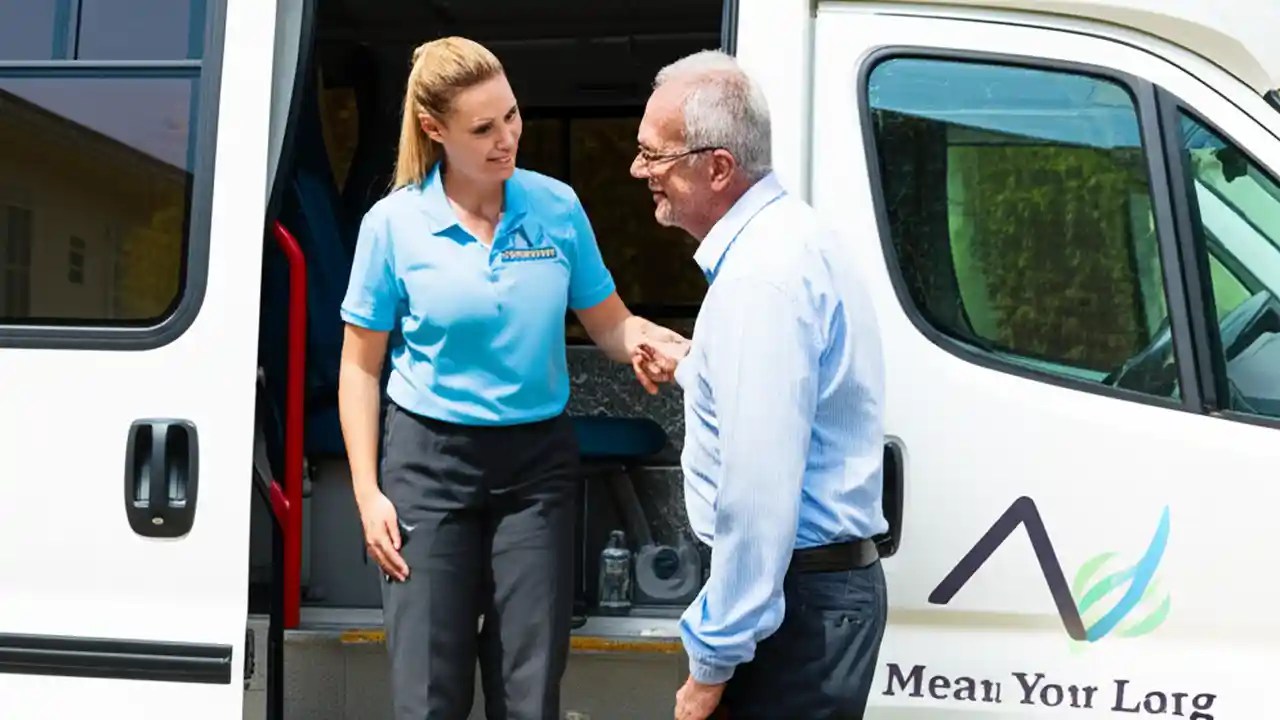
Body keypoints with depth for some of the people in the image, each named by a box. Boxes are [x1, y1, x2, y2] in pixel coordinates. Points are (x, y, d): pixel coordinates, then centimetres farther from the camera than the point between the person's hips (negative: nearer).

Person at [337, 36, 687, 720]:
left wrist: (659, 344, -16)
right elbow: (361, 367, -1)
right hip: (430, 461, -2)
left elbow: (609, 324, 6)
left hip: (536, 462, 2)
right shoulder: (394, 222, -7)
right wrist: (367, 492, -6)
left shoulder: (557, 206, -2)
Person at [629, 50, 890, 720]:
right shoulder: (785, 232, 11)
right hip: (823, 580, 10)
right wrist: (691, 367, 41)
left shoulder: (760, 273, -22)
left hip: (798, 598, -10)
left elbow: (759, 491, -28)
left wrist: (712, 662, -23)